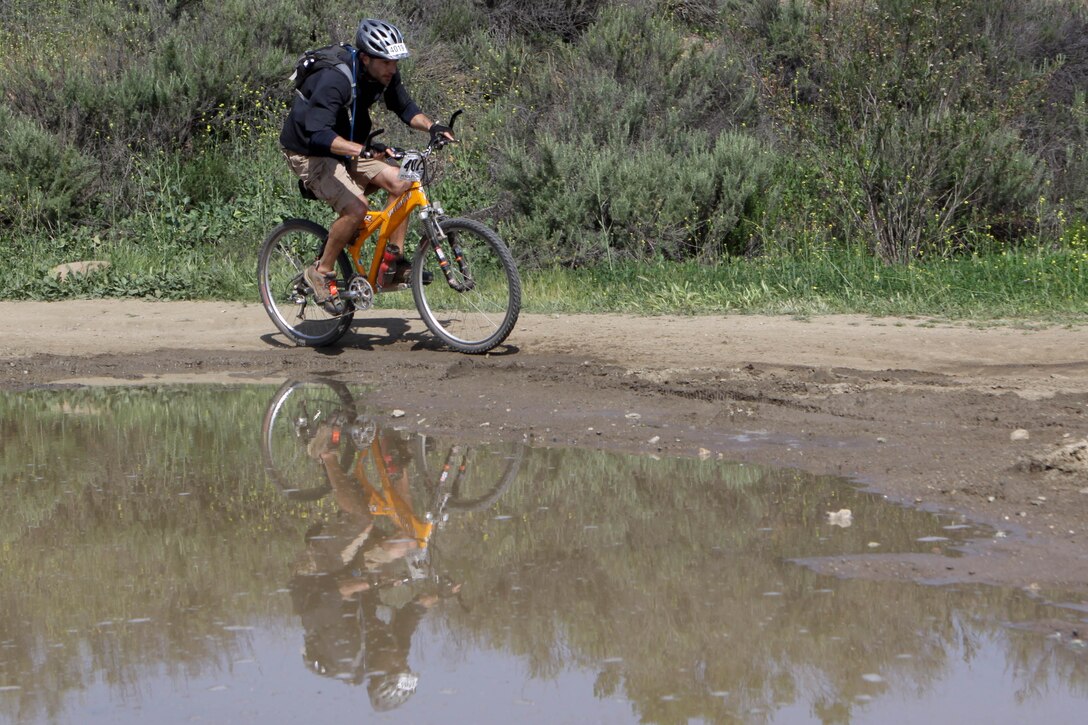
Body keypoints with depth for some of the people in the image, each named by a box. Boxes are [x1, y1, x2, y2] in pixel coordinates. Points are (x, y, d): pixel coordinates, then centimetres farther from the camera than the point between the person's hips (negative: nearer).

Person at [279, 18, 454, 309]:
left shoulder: (385, 76, -10)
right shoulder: (334, 80, -33)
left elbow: (405, 108, 4)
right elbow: (318, 134, -42)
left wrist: (432, 126, -17)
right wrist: (363, 149, -56)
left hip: (347, 151, 8)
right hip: (309, 154, -8)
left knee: (400, 182, -10)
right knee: (356, 208, -26)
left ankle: (395, 263, -1)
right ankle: (321, 273, -7)